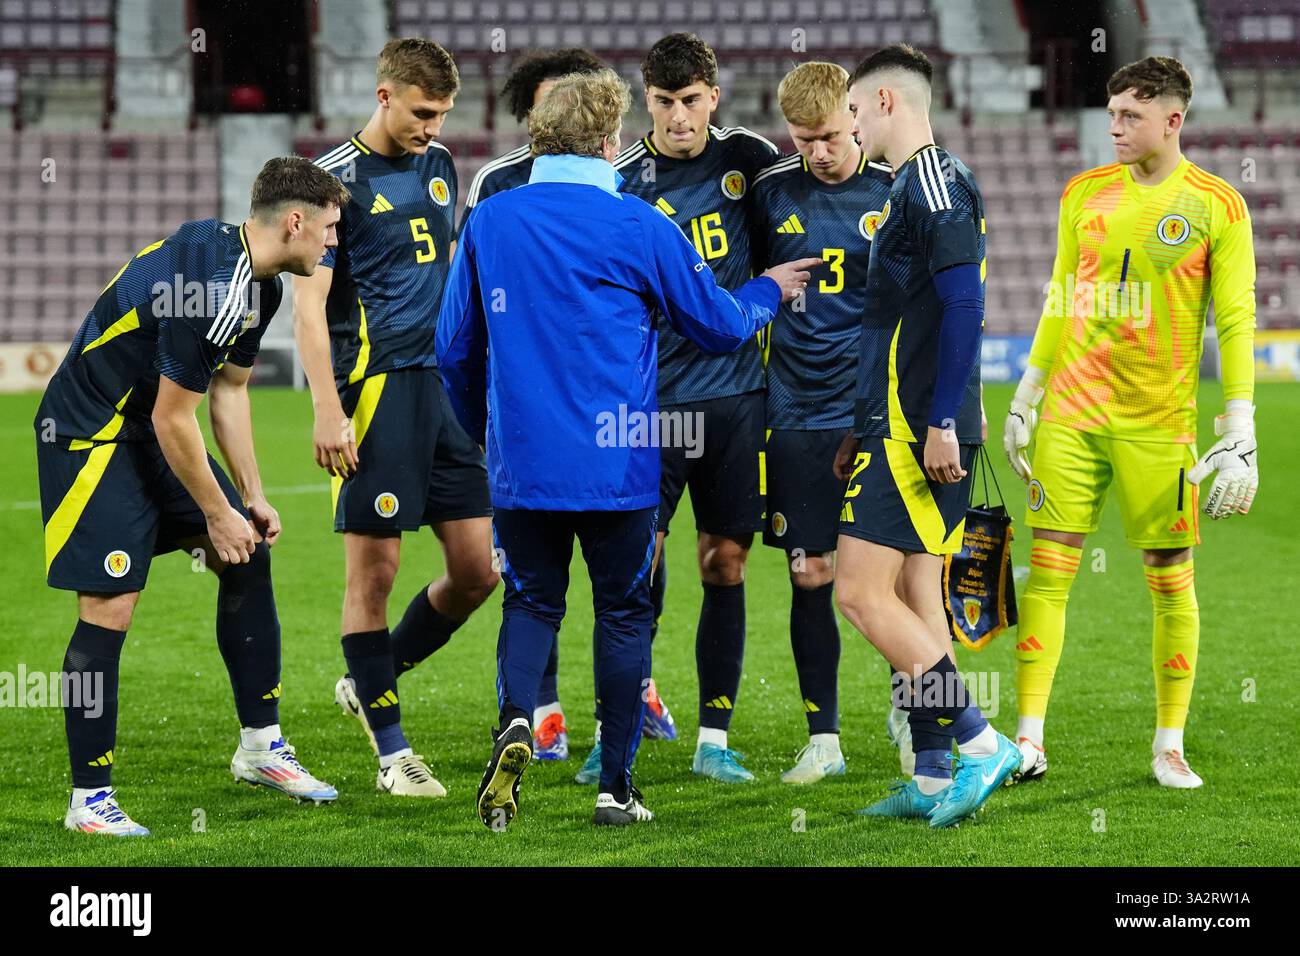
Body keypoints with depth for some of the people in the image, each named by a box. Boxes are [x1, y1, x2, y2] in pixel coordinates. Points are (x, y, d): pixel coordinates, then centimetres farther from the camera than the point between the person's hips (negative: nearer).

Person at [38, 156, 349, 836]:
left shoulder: (257, 282, 4)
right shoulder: (211, 287, -28)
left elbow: (228, 391, 14)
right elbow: (172, 419, -23)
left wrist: (253, 498, 12)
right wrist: (218, 513, -12)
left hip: (147, 429, 10)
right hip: (90, 434, -10)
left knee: (249, 557, 10)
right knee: (110, 607, -13)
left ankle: (260, 745, 19)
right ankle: (88, 798, -5)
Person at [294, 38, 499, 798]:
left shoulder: (438, 164, 13)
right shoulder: (337, 180, -8)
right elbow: (309, 303, -10)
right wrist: (328, 412, -17)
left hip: (447, 381, 7)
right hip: (376, 387, -7)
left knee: (479, 569, 4)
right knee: (375, 569, -3)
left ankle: (372, 682, 24)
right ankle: (391, 750, 6)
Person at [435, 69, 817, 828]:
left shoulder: (488, 222, 2)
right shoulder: (638, 225, -7)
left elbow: (455, 349, 9)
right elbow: (720, 325, 2)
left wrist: (487, 431, 26)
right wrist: (771, 290, 24)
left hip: (521, 467, 2)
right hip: (617, 466, -2)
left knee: (532, 603, 14)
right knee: (623, 613, 10)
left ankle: (516, 722, -15)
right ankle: (616, 786, 11)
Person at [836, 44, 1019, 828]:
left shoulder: (933, 181, -12)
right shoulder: (918, 185, 19)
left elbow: (963, 305, -21)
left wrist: (941, 423, -23)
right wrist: (866, 432, 28)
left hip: (922, 433, -10)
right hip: (910, 432, 10)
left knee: (863, 592, -10)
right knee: (914, 600, 9)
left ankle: (980, 743, -10)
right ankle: (934, 780, 10)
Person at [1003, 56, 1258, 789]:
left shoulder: (1218, 207, -2)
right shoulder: (1085, 193, 9)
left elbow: (1236, 323, -3)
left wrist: (1240, 437, -9)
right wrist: (1025, 400, 11)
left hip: (1159, 423, -3)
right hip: (1072, 412, 3)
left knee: (1171, 579, 1)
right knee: (1048, 569, -3)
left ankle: (1170, 747, 11)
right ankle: (1029, 739, 1)